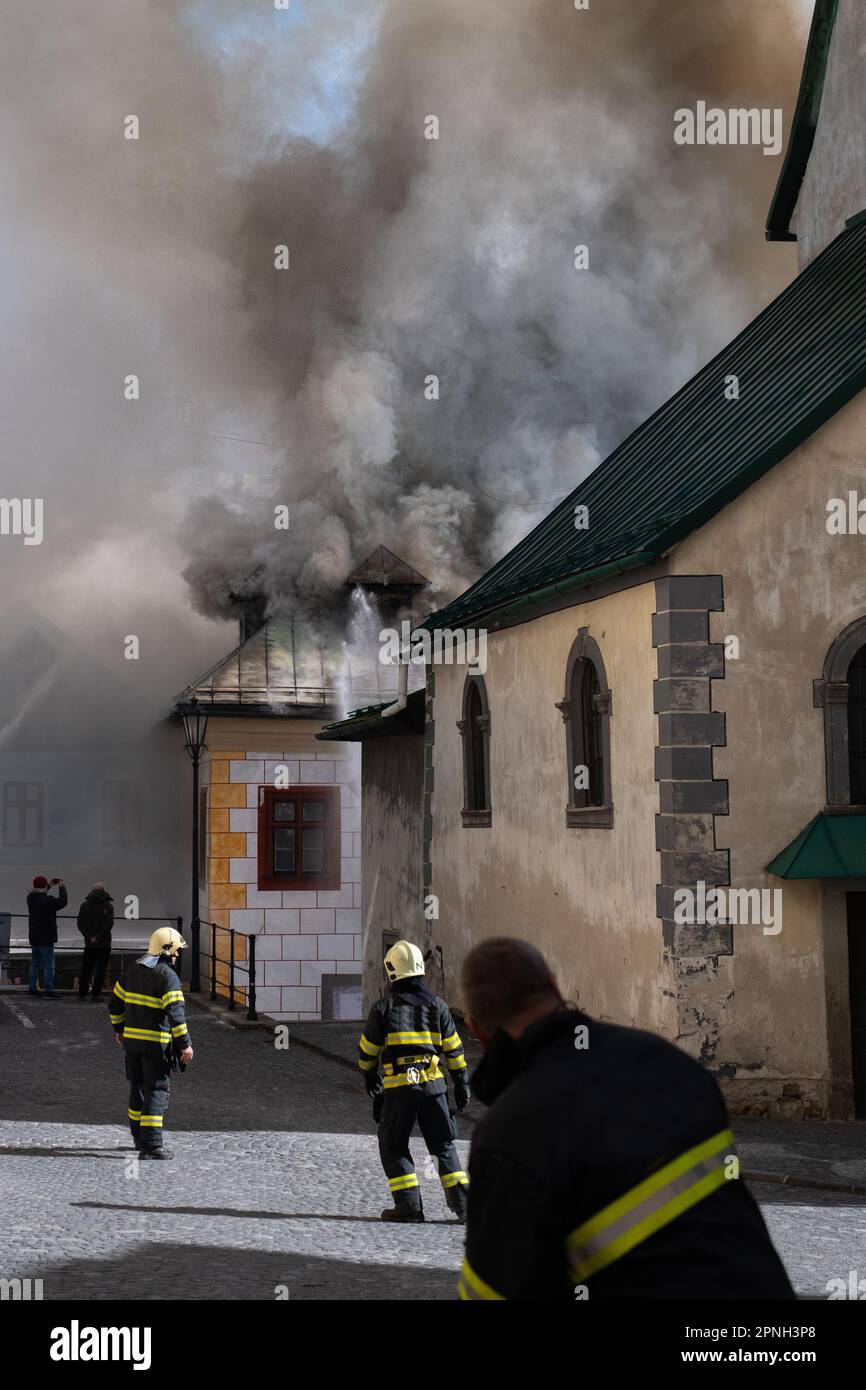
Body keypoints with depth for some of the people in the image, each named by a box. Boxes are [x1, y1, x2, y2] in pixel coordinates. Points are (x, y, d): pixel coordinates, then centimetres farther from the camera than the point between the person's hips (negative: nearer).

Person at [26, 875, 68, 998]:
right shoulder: (48, 901, -21)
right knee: (48, 965, -5)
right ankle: (49, 990, -8)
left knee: (35, 963, 17)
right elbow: (63, 901, -14)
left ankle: (31, 988, 20)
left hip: (34, 937, 7)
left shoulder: (30, 898, 2)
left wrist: (50, 886, 22)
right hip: (46, 938, -7)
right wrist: (62, 887, -1)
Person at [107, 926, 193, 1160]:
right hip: (156, 1043, -7)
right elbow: (175, 1012, -21)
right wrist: (185, 1044, -17)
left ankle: (139, 1138, 32)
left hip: (131, 1038, 7)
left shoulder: (133, 970, 8)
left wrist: (119, 1029, 28)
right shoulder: (167, 976, -14)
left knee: (138, 1088, 19)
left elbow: (114, 1002, 16)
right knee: (157, 1091, -4)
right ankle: (151, 1145, -10)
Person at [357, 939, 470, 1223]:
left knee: (393, 1147, 9)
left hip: (398, 1087, -3)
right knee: (444, 1146, 13)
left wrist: (369, 1077, 25)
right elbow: (454, 1049, 10)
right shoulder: (436, 1005, 7)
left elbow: (367, 1050, 7)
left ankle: (409, 1205, -1)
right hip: (433, 1084, 3)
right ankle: (461, 1202, 2)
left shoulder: (383, 1006, 0)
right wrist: (461, 1083, 18)